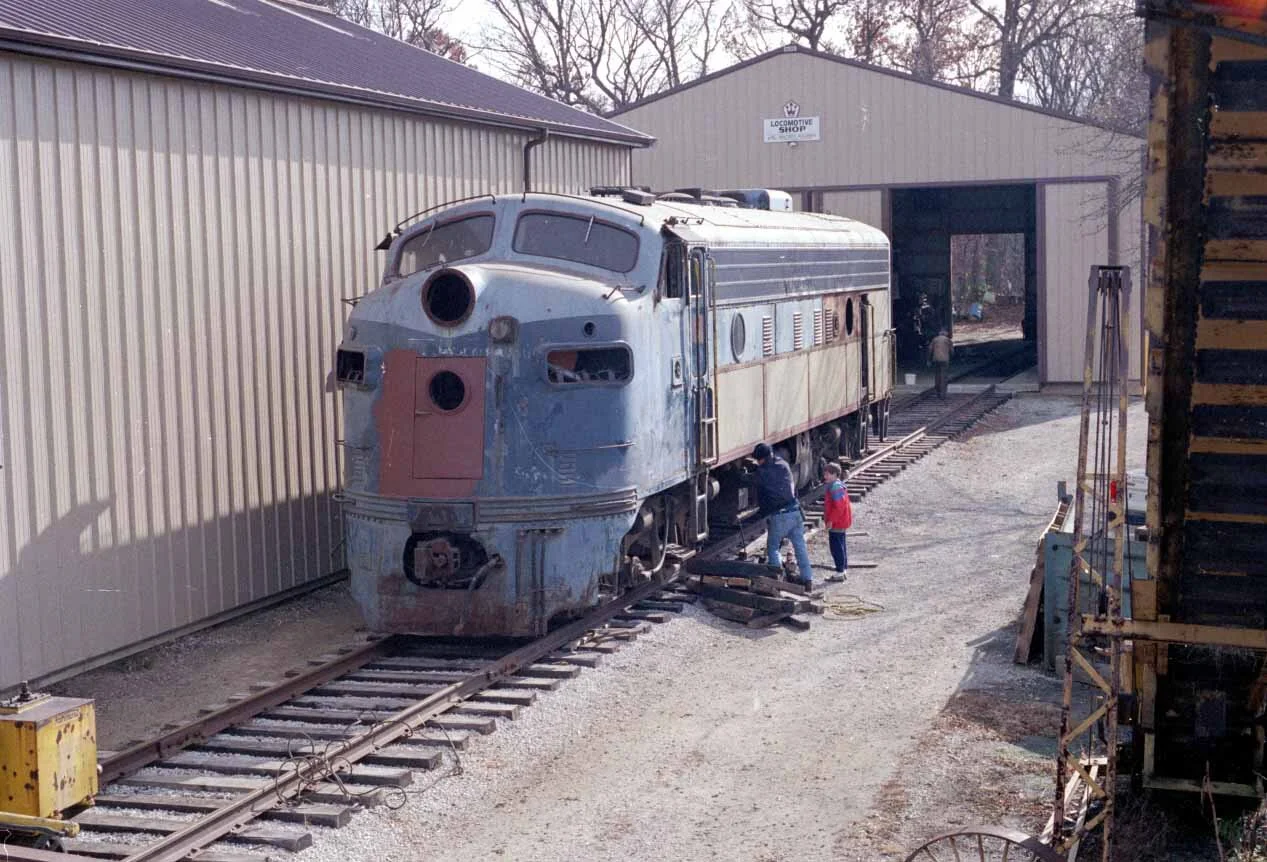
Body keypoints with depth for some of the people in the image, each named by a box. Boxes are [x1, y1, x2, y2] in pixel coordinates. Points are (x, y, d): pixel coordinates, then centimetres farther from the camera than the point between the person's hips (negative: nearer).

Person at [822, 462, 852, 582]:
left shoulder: (835, 487, -19)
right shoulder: (839, 485, 15)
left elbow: (839, 506, -25)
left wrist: (831, 520, -21)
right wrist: (828, 519, 22)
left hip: (835, 524, -11)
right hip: (841, 523, 11)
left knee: (836, 547, -6)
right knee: (840, 546, 17)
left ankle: (840, 572, -4)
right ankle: (844, 570, 24)